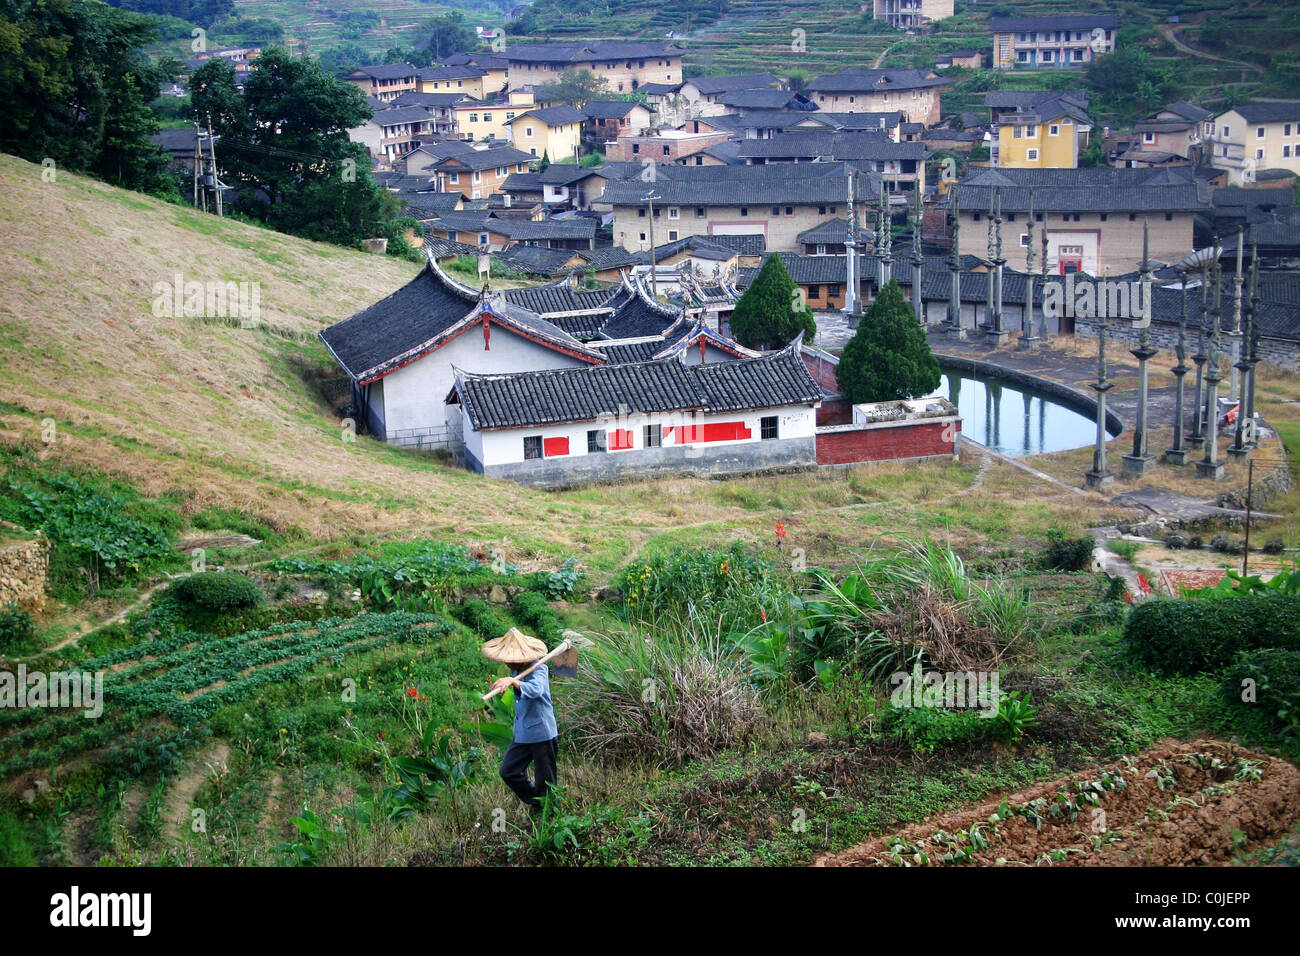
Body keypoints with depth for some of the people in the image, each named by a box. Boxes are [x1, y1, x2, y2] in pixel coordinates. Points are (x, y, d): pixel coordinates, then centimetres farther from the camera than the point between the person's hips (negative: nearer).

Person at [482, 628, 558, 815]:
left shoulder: (539, 670, -21)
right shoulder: (516, 671, 4)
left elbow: (535, 689, -46)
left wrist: (512, 681, -60)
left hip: (542, 734, -8)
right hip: (521, 733, 8)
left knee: (544, 781, 3)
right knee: (508, 771, 9)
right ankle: (536, 803, 28)